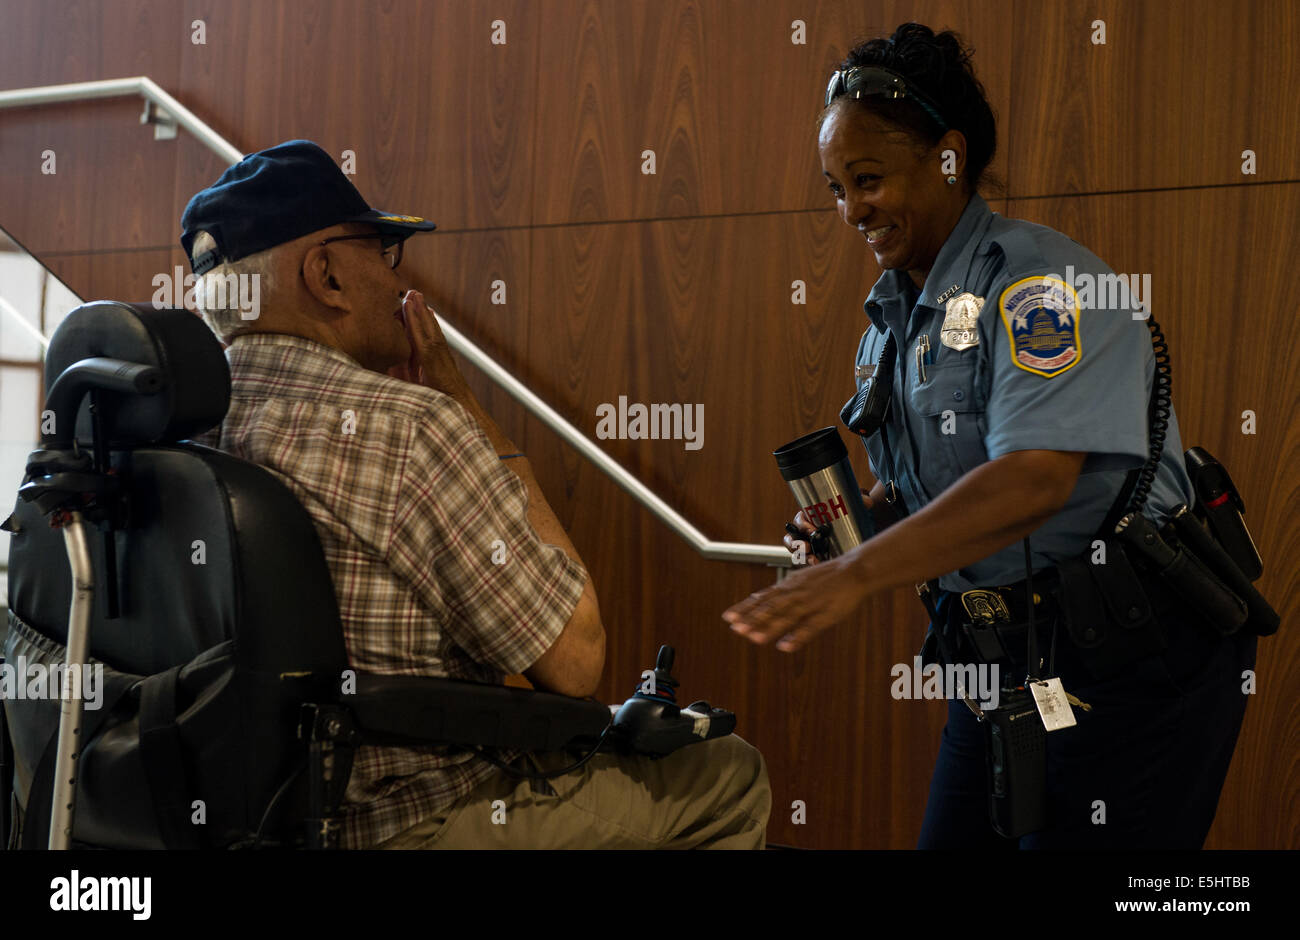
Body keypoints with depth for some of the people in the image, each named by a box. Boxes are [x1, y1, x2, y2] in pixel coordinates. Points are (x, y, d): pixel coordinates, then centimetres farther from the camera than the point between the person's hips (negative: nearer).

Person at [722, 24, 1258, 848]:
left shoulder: (1041, 282, -17)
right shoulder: (891, 316, 10)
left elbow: (1035, 478, -31)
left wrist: (859, 572, -38)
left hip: (1132, 657, -8)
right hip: (1001, 657, 8)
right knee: (954, 841, 11)